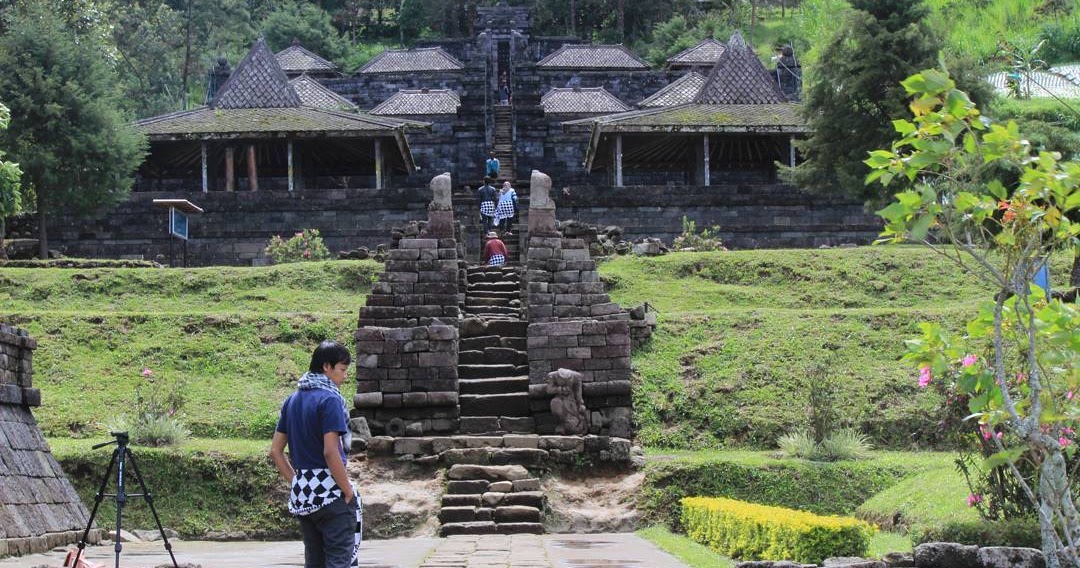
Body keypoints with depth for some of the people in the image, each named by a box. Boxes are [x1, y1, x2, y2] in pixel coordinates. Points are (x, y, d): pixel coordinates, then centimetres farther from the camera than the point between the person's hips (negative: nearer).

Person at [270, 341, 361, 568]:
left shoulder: (293, 400, 10)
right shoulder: (329, 399, -13)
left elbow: (275, 451, 11)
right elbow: (330, 452, -20)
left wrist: (295, 482, 13)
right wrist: (348, 490, -12)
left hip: (302, 494, 7)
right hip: (331, 492, -7)